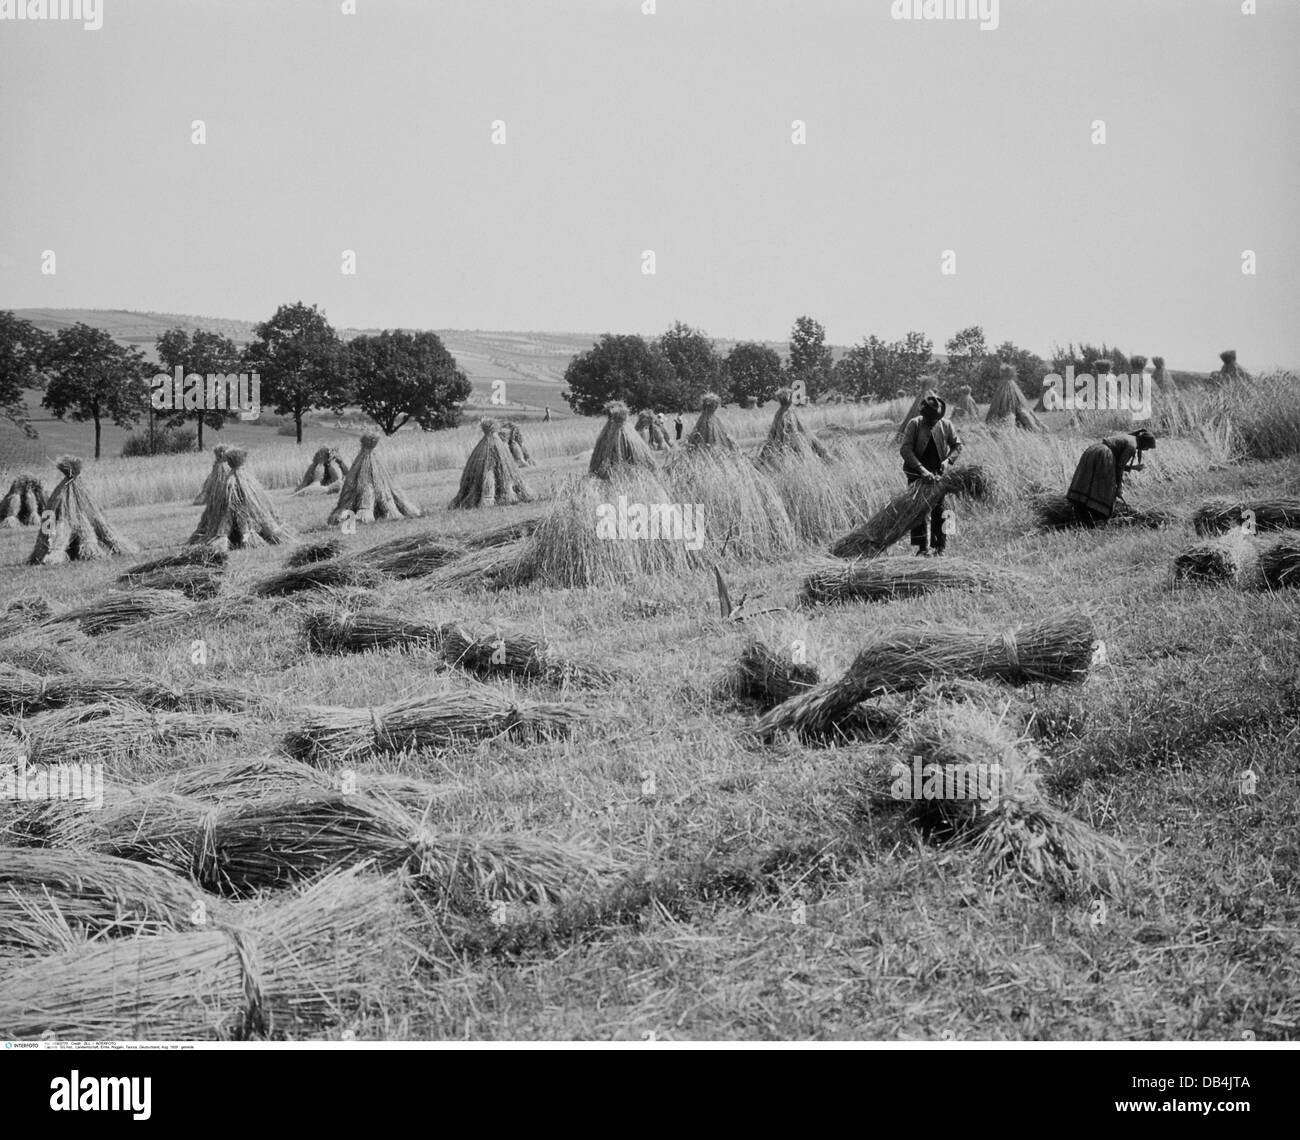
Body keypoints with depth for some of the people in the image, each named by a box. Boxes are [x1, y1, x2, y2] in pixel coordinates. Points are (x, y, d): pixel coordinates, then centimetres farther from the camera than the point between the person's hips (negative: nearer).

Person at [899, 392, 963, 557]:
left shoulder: (946, 425, 0)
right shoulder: (914, 424, -9)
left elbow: (957, 445, 11)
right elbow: (905, 450, -17)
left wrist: (948, 460, -10)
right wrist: (922, 469, -26)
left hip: (938, 474, 3)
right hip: (917, 474, -3)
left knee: (938, 510, 4)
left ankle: (938, 547, 12)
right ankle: (923, 548, -12)